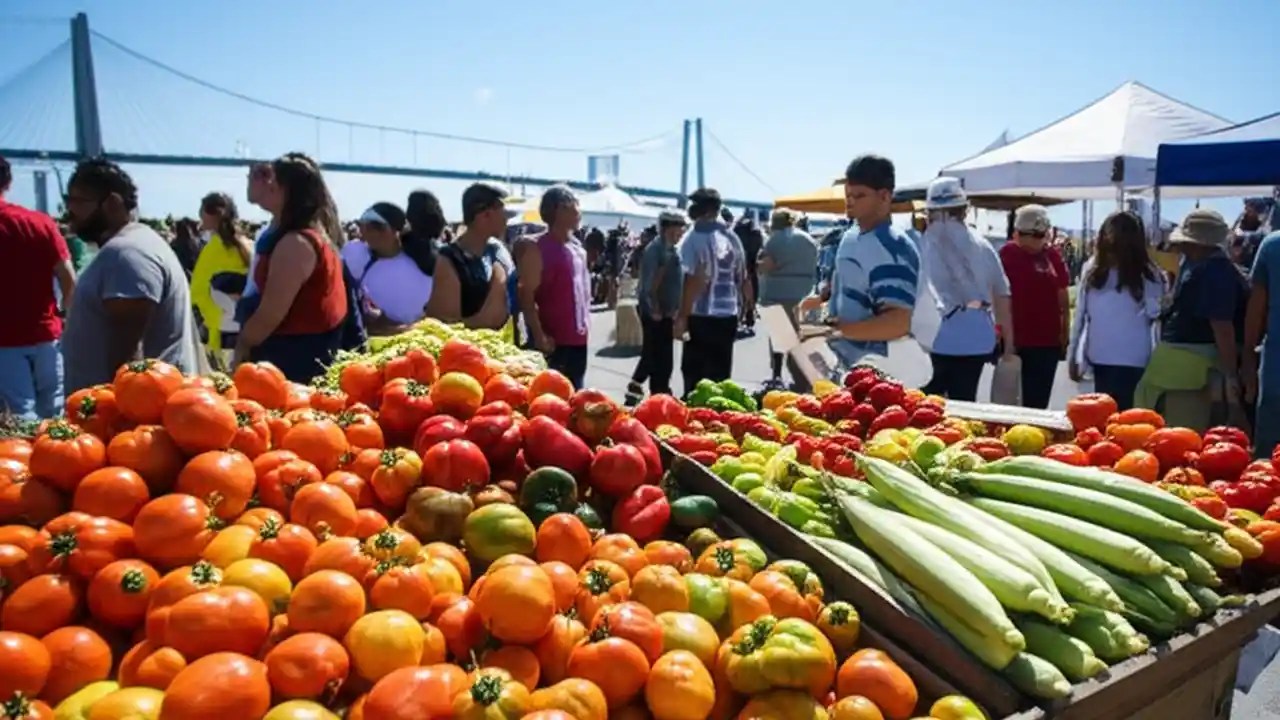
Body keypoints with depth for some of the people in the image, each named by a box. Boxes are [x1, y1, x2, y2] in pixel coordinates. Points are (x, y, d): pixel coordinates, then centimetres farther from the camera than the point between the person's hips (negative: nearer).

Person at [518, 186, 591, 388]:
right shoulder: (538, 250, -11)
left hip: (578, 339, 8)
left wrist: (585, 323, 16)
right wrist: (539, 335, -21)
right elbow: (526, 297, -15)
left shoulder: (578, 247, 12)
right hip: (553, 341, -7)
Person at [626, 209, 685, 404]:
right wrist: (655, 310, -20)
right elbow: (650, 283, -22)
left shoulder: (669, 248, 11)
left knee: (653, 354, 19)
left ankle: (634, 388, 31)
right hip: (655, 312, -9)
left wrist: (673, 309, 14)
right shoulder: (656, 248, -18)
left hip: (664, 311, 9)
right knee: (662, 358, -3)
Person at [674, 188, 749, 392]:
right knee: (721, 374, 12)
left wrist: (681, 317, -13)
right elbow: (743, 278, 11)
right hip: (728, 315, 6)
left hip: (702, 316, -6)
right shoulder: (732, 237, 9)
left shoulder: (695, 238, -9)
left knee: (695, 374, 1)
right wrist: (743, 305, 22)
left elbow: (694, 281, -16)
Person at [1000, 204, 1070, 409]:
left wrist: (1065, 334, 12)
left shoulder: (1053, 256, 7)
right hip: (1017, 340, -4)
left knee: (1039, 402, 11)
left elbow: (1063, 299, 14)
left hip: (1048, 341, 4)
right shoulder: (1008, 254, -4)